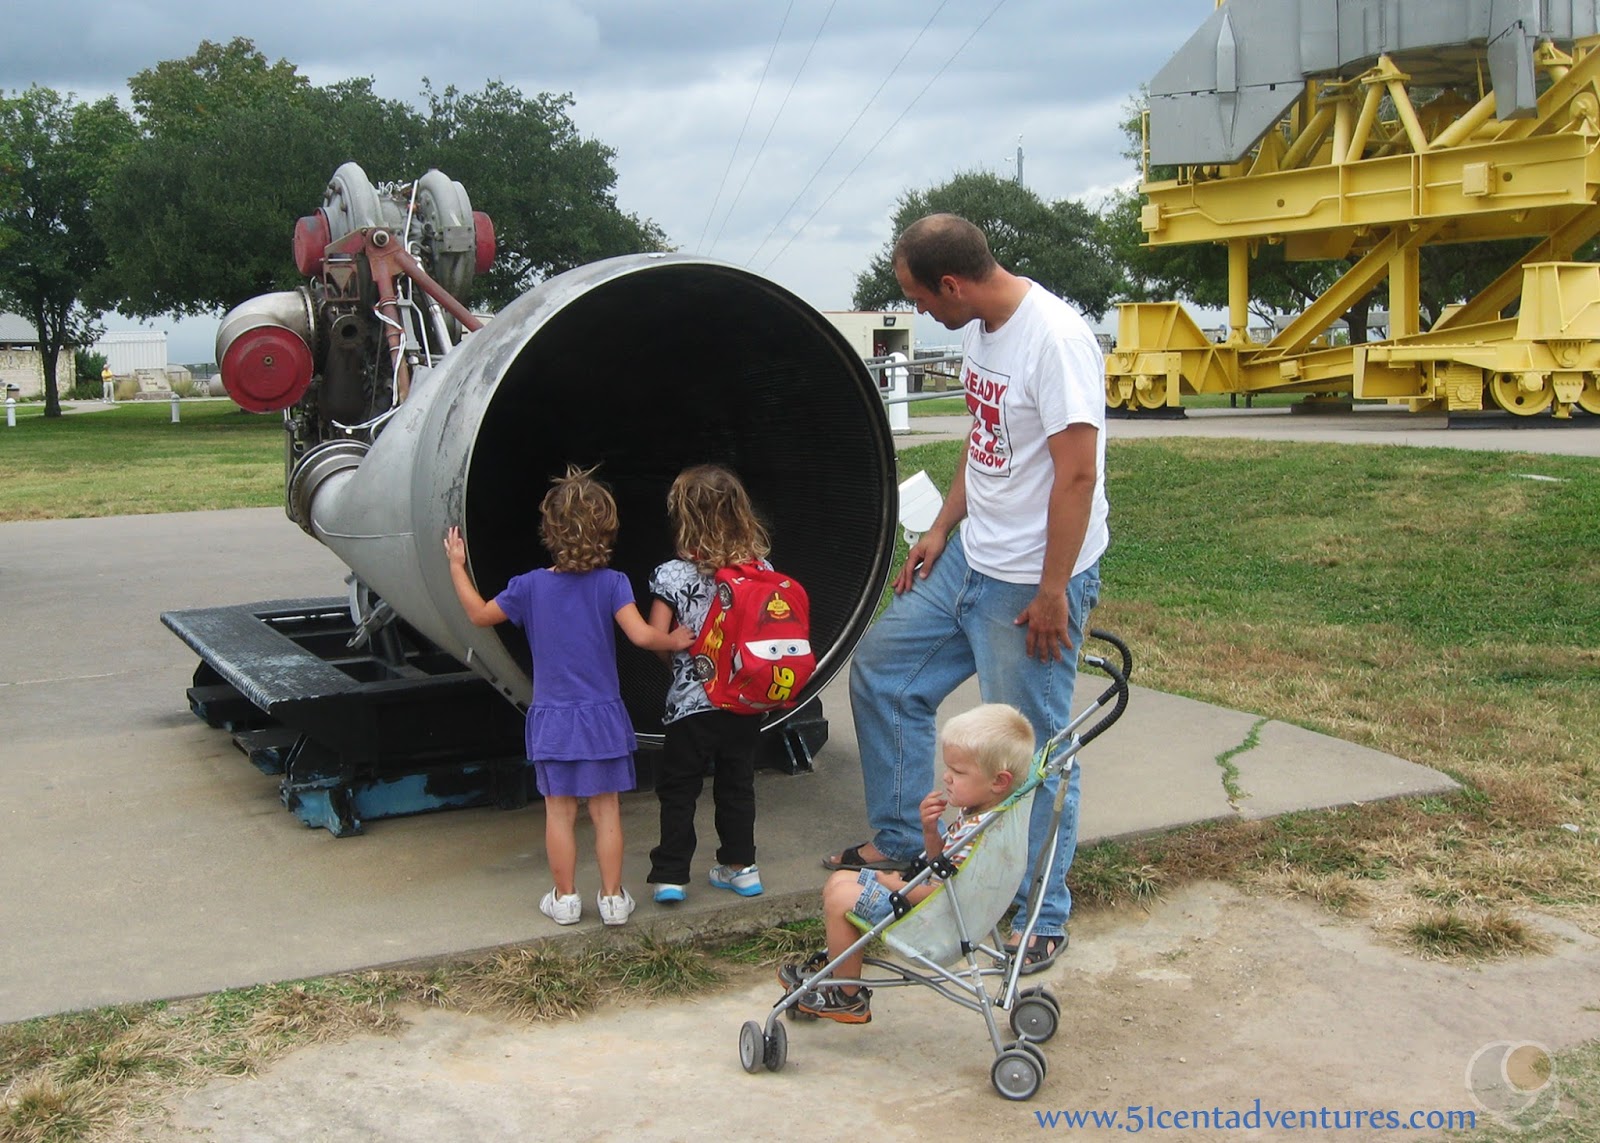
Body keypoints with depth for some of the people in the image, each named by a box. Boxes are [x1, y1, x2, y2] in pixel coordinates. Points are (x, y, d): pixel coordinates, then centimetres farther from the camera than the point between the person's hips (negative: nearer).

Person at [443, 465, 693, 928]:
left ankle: (564, 898, 16)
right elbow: (641, 634, -20)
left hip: (552, 719, 1)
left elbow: (479, 614, 8)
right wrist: (675, 641, -1)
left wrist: (457, 567, 19)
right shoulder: (612, 583, -10)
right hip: (602, 716, 0)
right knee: (606, 810, 8)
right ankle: (613, 897, 14)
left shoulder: (530, 586, -5)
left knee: (559, 811, 9)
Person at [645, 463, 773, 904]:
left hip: (691, 703, -3)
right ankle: (740, 866, 25)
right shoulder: (761, 570, -2)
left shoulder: (671, 576, -12)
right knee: (737, 785, 18)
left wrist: (681, 649, 7)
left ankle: (670, 875, 9)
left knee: (678, 789, 10)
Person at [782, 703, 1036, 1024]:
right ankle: (835, 961, 32)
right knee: (838, 881, 15)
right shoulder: (973, 813, 0)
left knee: (840, 898, -10)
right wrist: (930, 830, -7)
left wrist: (895, 884, -18)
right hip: (921, 885, 11)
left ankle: (848, 997, 7)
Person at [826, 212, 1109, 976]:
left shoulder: (1054, 339, -22)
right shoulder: (980, 330, 7)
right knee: (880, 669, 17)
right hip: (968, 561, 10)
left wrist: (1052, 593, -22)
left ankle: (1043, 920, 16)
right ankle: (896, 842, 32)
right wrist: (940, 529, 15)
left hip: (1030, 584, -10)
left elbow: (1077, 475, -23)